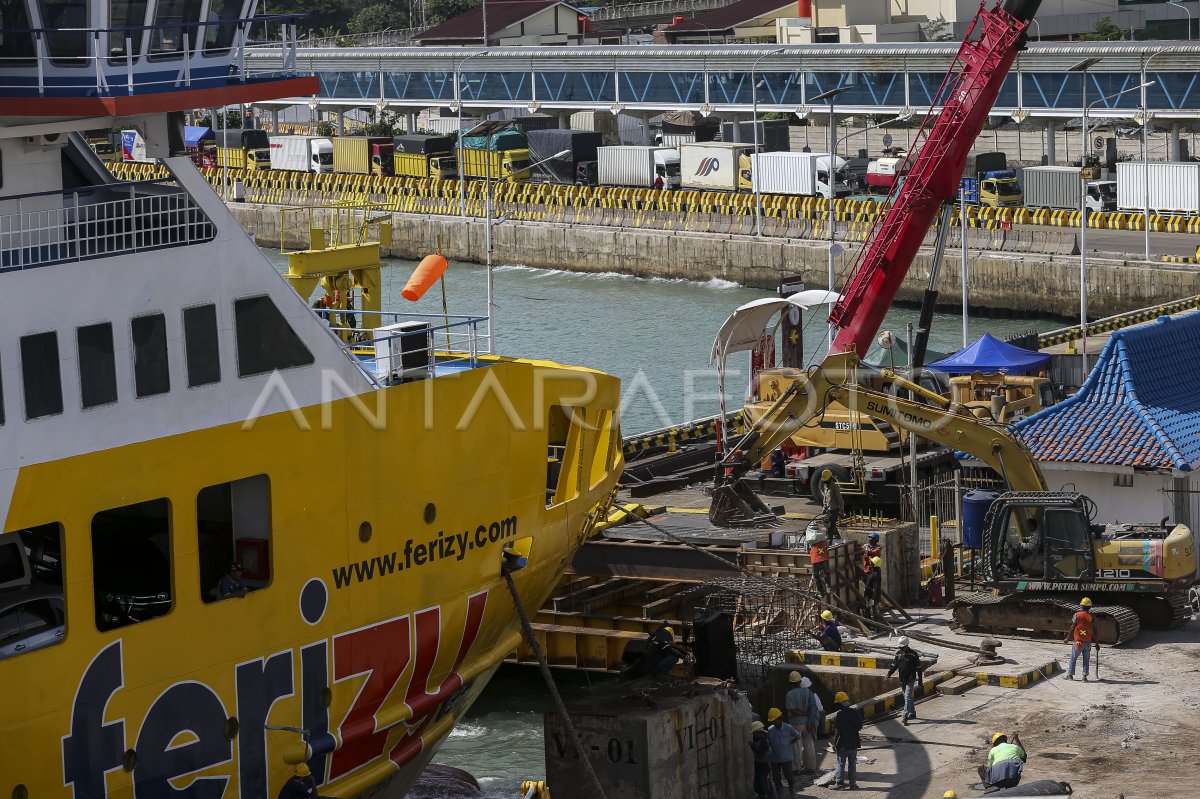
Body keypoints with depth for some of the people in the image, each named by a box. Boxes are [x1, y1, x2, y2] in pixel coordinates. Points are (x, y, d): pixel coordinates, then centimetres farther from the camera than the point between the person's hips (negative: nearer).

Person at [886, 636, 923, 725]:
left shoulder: (913, 654, -11)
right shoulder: (898, 653, 4)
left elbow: (919, 669, -6)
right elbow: (894, 665, 13)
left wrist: (920, 681, -5)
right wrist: (889, 673, -4)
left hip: (910, 680, -6)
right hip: (902, 680, 6)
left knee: (907, 698, -13)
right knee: (907, 697, 16)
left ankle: (905, 716, -19)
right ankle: (912, 713, 32)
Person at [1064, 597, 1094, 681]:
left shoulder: (1077, 615, -8)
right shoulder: (1092, 617, -4)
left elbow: (1072, 628, -6)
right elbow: (1094, 631, -1)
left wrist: (1067, 639, 4)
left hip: (1077, 641, -1)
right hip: (1088, 642, 1)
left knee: (1073, 658, 11)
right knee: (1086, 660, 10)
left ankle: (1070, 675, 16)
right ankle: (1085, 676, 6)